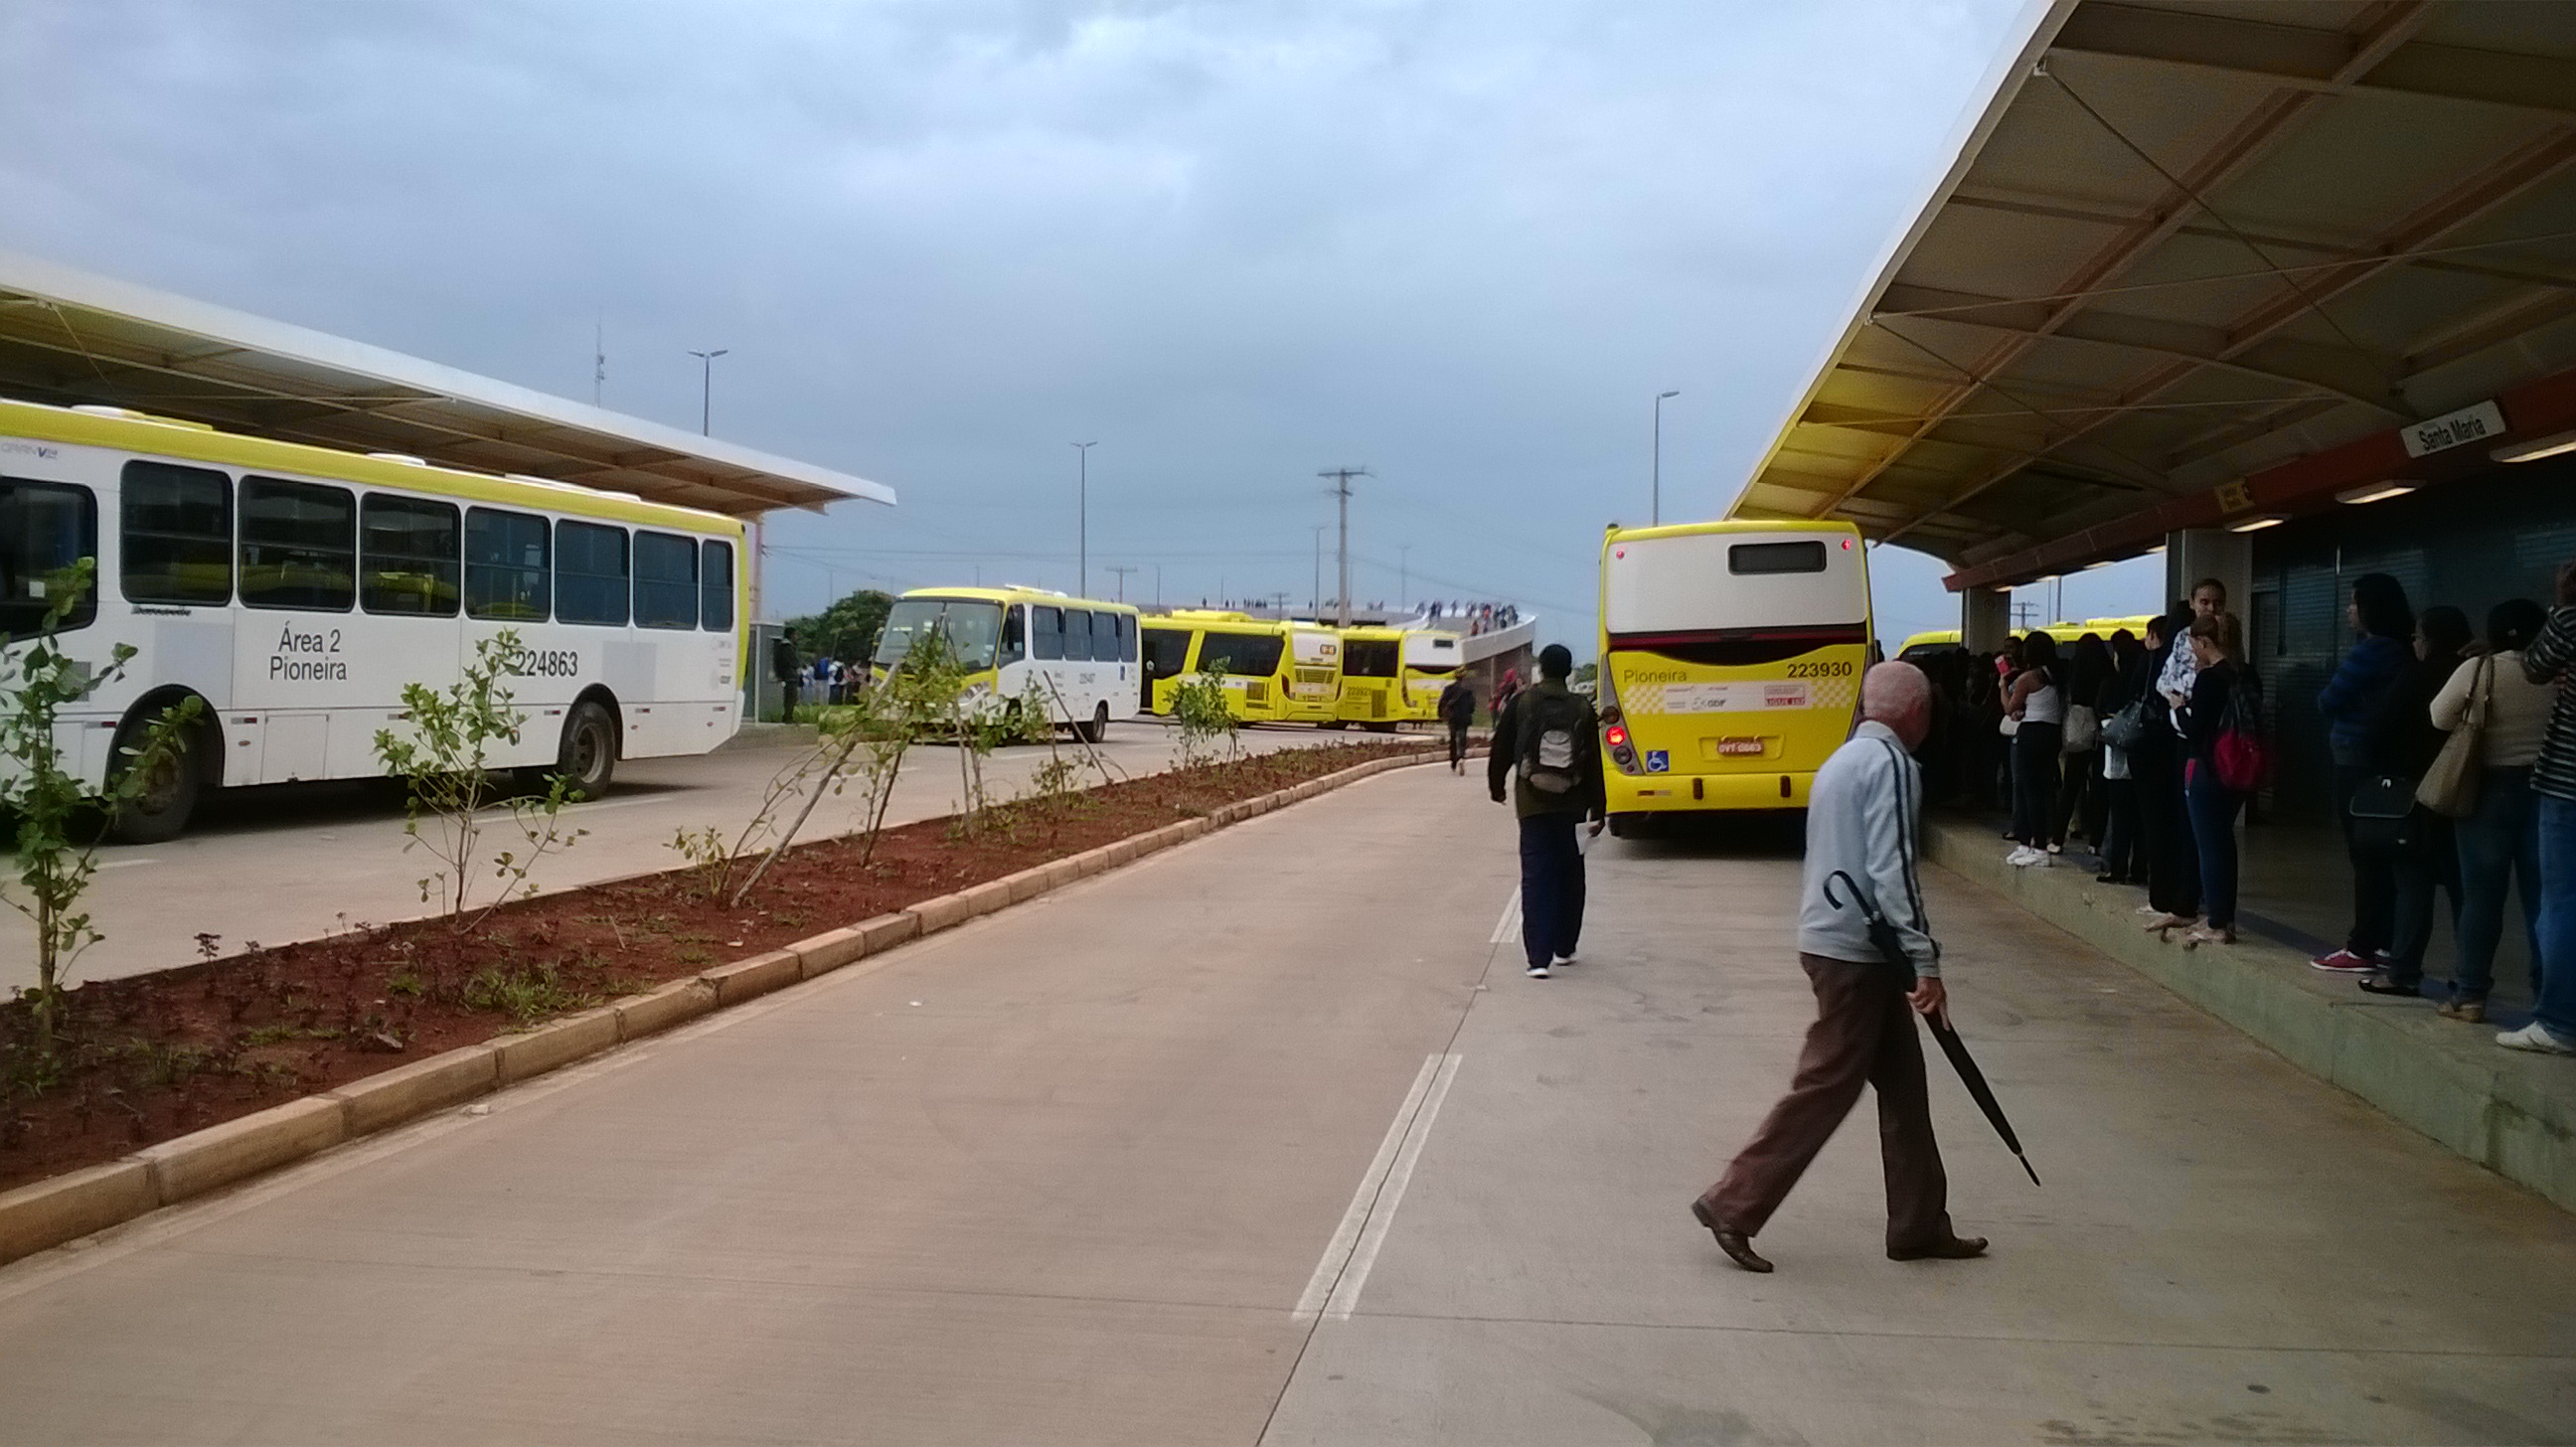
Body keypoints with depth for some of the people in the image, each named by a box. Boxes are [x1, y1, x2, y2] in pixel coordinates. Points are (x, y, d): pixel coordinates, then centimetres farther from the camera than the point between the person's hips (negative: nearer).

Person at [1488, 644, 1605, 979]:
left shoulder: (1521, 702, -2)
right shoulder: (1582, 708, 0)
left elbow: (1501, 748, 2)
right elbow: (1594, 764, 0)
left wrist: (1496, 786, 19)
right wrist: (1597, 810, 4)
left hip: (1533, 802, -1)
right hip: (1572, 804, 1)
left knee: (1536, 877, -2)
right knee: (1569, 876, 16)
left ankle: (1539, 957, -11)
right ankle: (1564, 948, 26)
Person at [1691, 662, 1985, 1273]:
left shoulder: (1842, 760, 16)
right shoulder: (1890, 764, -13)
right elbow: (1892, 871, -21)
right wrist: (1926, 961, -20)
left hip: (1832, 940, 10)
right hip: (1857, 952, -10)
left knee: (1903, 1083, 14)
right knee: (1825, 1088, -4)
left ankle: (1920, 1225, 20)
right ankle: (1733, 1204, 1)